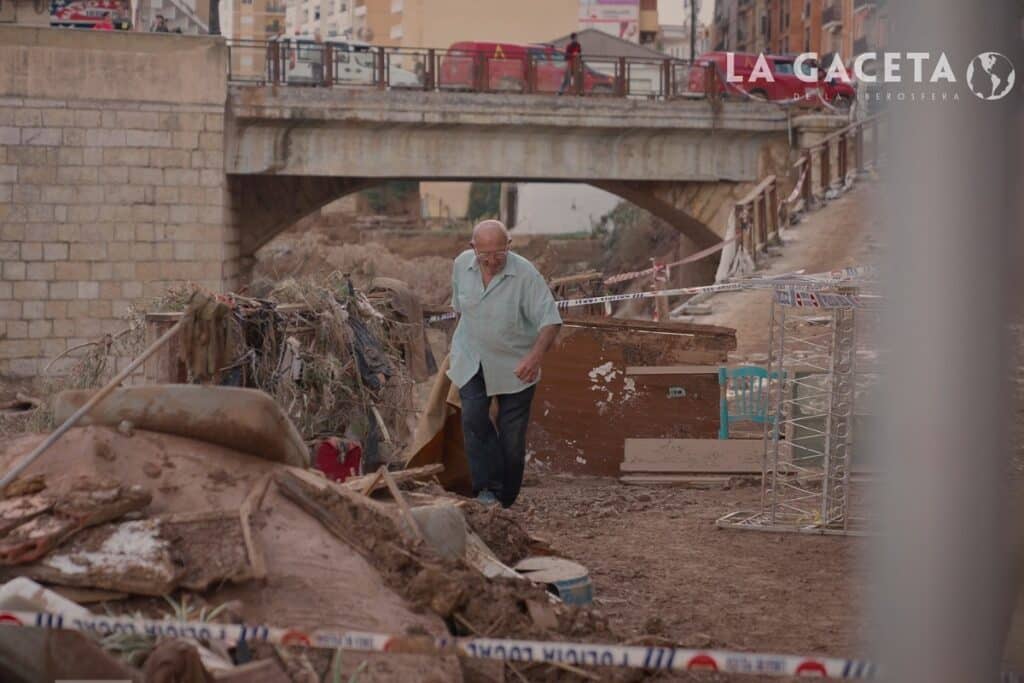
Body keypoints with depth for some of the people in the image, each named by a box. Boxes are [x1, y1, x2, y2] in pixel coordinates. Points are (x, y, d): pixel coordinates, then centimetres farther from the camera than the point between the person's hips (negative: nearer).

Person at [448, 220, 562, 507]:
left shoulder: (525, 274, -20)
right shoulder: (462, 264, -6)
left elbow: (550, 320, -23)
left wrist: (536, 356, -39)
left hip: (515, 365, -3)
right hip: (471, 360, 3)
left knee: (512, 432, -1)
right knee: (473, 418, -18)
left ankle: (505, 500, 12)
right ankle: (487, 486, -14)